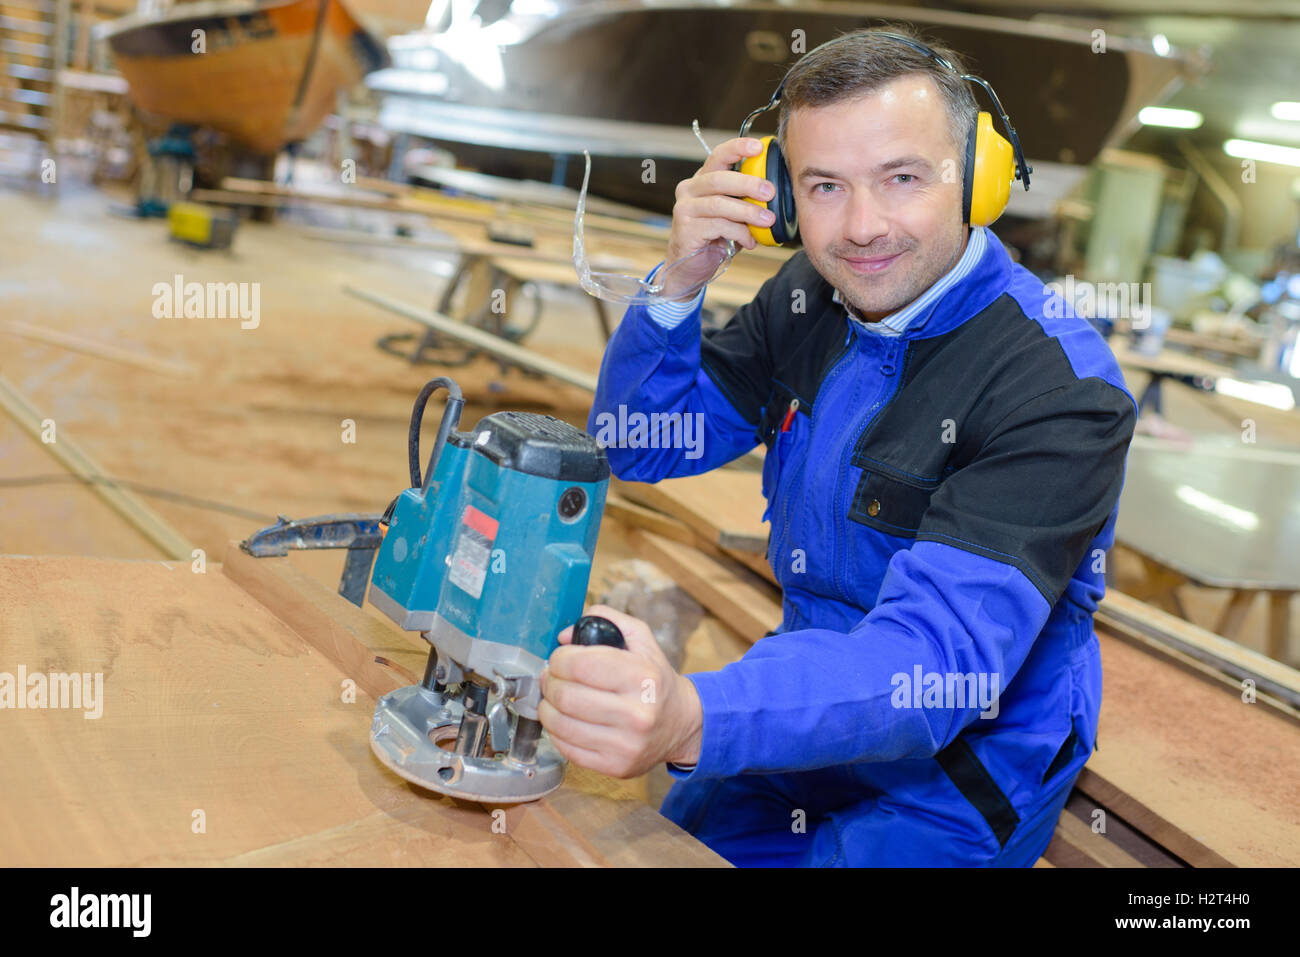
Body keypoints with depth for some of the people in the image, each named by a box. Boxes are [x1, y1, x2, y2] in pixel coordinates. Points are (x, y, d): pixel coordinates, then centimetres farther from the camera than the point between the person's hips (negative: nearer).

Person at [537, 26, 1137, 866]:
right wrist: (680, 278, -18)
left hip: (952, 781, -5)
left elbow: (937, 657, -37)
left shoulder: (1062, 388, -26)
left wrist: (692, 719, -55)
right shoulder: (811, 296, -4)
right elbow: (638, 447, 1)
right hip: (803, 722, 6)